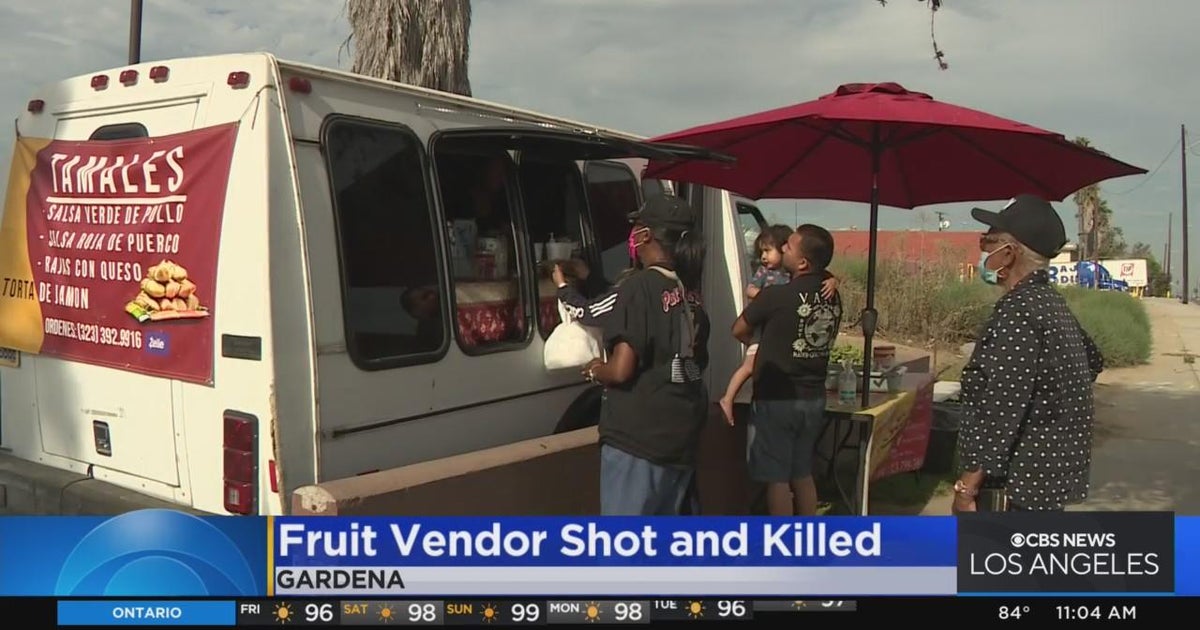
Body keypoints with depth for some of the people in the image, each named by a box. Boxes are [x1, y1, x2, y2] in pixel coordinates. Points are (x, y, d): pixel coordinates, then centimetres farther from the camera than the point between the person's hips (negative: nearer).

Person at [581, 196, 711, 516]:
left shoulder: (639, 286, -14)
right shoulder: (690, 294, 9)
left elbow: (622, 370, -20)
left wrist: (595, 371, 3)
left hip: (636, 438, -8)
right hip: (681, 437, 8)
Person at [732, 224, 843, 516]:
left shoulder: (776, 296, -19)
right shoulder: (832, 297, 1)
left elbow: (739, 331, -4)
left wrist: (757, 337, 17)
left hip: (778, 398, -6)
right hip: (814, 397, 7)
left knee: (777, 478, 4)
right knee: (802, 475, 17)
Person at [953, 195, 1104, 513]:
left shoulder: (1017, 312, -21)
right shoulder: (1051, 304, 10)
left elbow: (1000, 410, -26)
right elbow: (1093, 360, 29)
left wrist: (967, 486, -22)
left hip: (1025, 478, -10)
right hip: (1051, 470, 10)